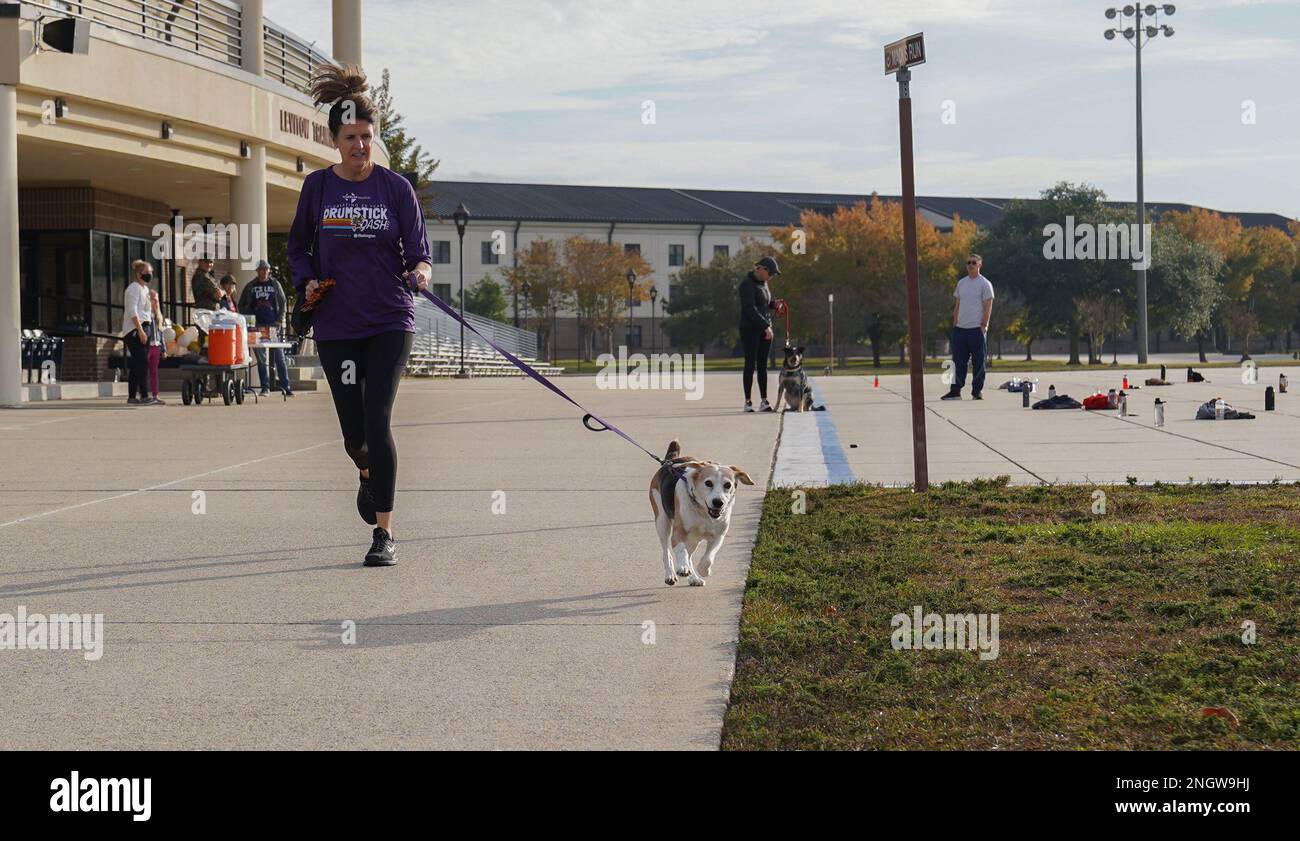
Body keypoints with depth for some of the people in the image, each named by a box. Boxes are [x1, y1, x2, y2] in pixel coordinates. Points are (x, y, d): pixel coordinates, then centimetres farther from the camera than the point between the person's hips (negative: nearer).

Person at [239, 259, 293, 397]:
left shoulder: (275, 285, 8)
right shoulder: (250, 286, 9)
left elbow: (283, 303, 10)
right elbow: (242, 305, 13)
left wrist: (280, 319, -1)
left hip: (274, 325, -1)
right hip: (257, 326, 1)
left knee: (279, 356, -2)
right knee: (261, 358, 1)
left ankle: (286, 386, 0)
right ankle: (265, 387, 5)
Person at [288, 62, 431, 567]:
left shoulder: (395, 187, -1)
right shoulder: (318, 186, 2)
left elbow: (418, 250, -4)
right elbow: (298, 246, 14)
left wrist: (420, 271, -26)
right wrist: (306, 281, -4)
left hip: (390, 322, -2)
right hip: (336, 325, 2)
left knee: (377, 421, -13)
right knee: (353, 429, 6)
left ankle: (384, 534, -8)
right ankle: (368, 476, 43)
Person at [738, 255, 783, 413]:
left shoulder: (763, 283, 12)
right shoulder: (747, 284, -13)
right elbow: (750, 309, -20)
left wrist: (773, 304, 3)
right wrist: (766, 326, -22)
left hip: (765, 329, 7)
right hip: (750, 329, -7)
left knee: (762, 365, 4)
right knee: (750, 365, -5)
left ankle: (764, 401, 2)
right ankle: (748, 401, -1)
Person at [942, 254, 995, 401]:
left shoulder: (984, 284, -3)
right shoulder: (961, 283, 15)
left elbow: (988, 307, -7)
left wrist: (983, 325, -13)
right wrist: (955, 325, 12)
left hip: (977, 329, -6)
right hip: (960, 328, 6)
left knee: (978, 361, -1)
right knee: (958, 361, 4)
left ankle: (977, 391, 3)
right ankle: (955, 391, 6)